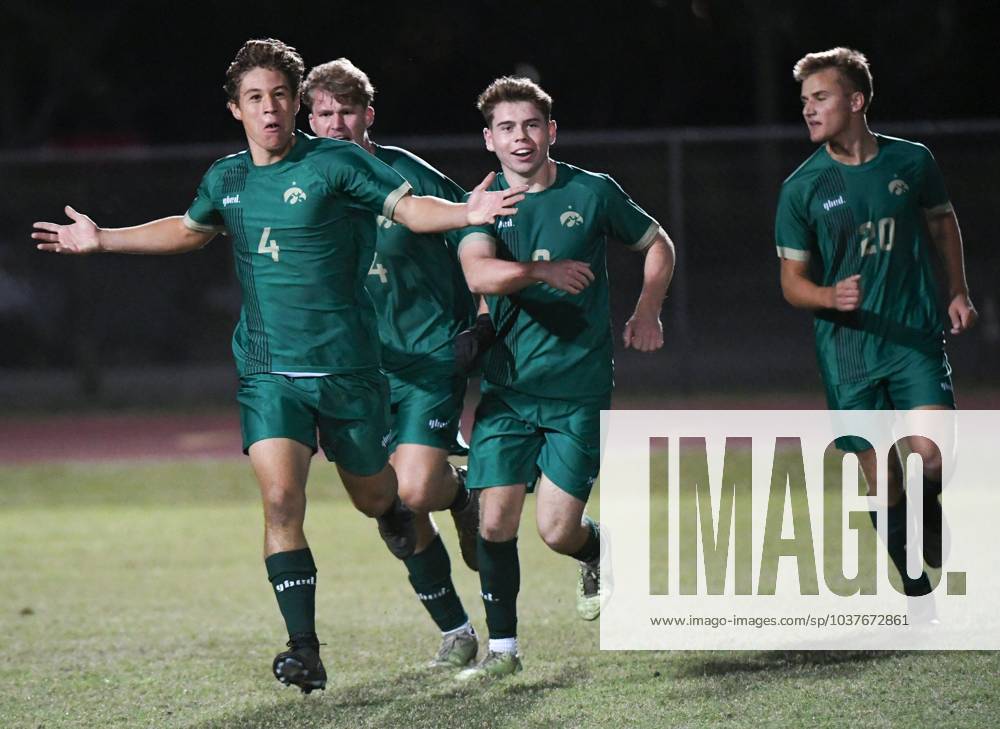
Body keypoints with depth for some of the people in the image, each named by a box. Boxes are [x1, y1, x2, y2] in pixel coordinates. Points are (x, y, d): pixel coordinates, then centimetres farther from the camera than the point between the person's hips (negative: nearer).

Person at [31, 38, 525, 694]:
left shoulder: (335, 163, -7)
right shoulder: (226, 180, 8)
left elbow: (407, 206, -8)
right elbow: (189, 229, 28)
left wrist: (466, 213, -28)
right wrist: (103, 240, 29)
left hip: (346, 366, -2)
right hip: (268, 372, 2)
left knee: (373, 498, 12)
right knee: (280, 500, -15)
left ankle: (398, 511, 53)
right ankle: (305, 651, -15)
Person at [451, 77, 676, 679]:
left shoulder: (593, 193, 1)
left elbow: (658, 244, 17)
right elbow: (479, 273, -18)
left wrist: (648, 311, 6)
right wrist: (544, 272, -30)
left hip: (579, 387, -2)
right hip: (507, 388, 2)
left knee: (558, 528, -8)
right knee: (496, 518, -7)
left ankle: (601, 552, 27)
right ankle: (502, 647, 7)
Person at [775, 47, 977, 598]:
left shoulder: (912, 161, 0)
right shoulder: (801, 189, -3)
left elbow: (942, 222, 20)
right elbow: (792, 282, 1)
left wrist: (957, 291, 10)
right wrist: (832, 296, -20)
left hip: (916, 340, 0)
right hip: (847, 350, 0)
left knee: (931, 453, -19)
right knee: (882, 480, 1)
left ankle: (929, 516, 16)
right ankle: (918, 593, 17)